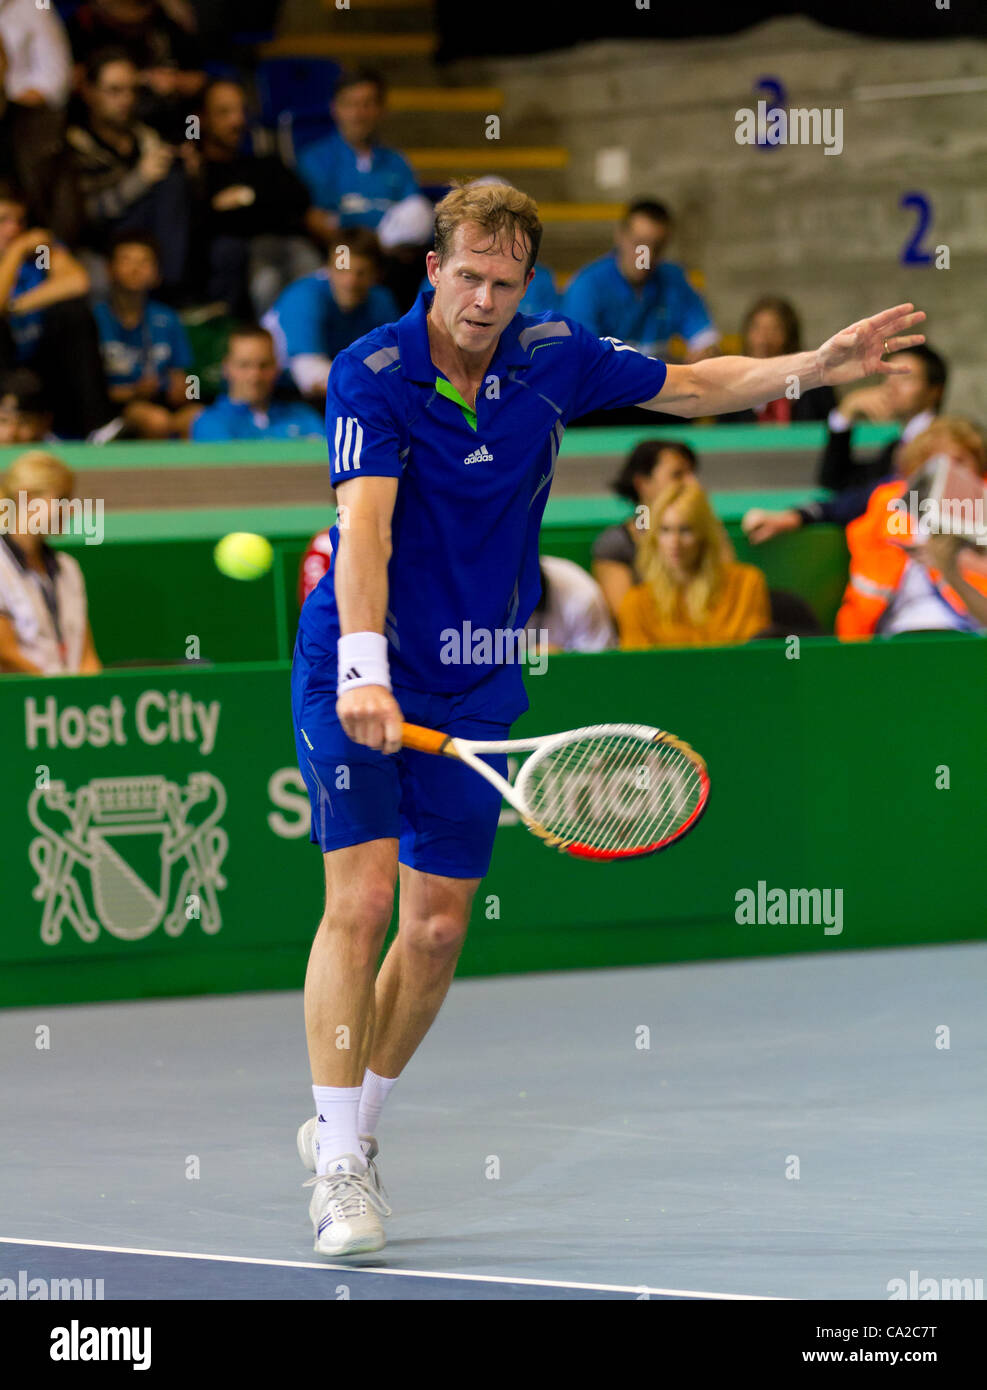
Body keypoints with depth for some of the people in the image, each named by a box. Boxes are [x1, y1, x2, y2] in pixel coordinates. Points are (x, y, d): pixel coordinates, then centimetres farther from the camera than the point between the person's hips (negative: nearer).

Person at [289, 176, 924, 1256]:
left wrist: (821, 365, 5)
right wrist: (363, 668, -42)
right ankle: (337, 1164, -8)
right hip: (355, 676, -5)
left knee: (439, 925, 5)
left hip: (474, 688, 5)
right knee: (362, 895, -15)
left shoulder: (553, 359, -1)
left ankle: (352, 1121, 25)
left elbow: (691, 386, 16)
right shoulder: (372, 374, -16)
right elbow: (364, 524, -29)